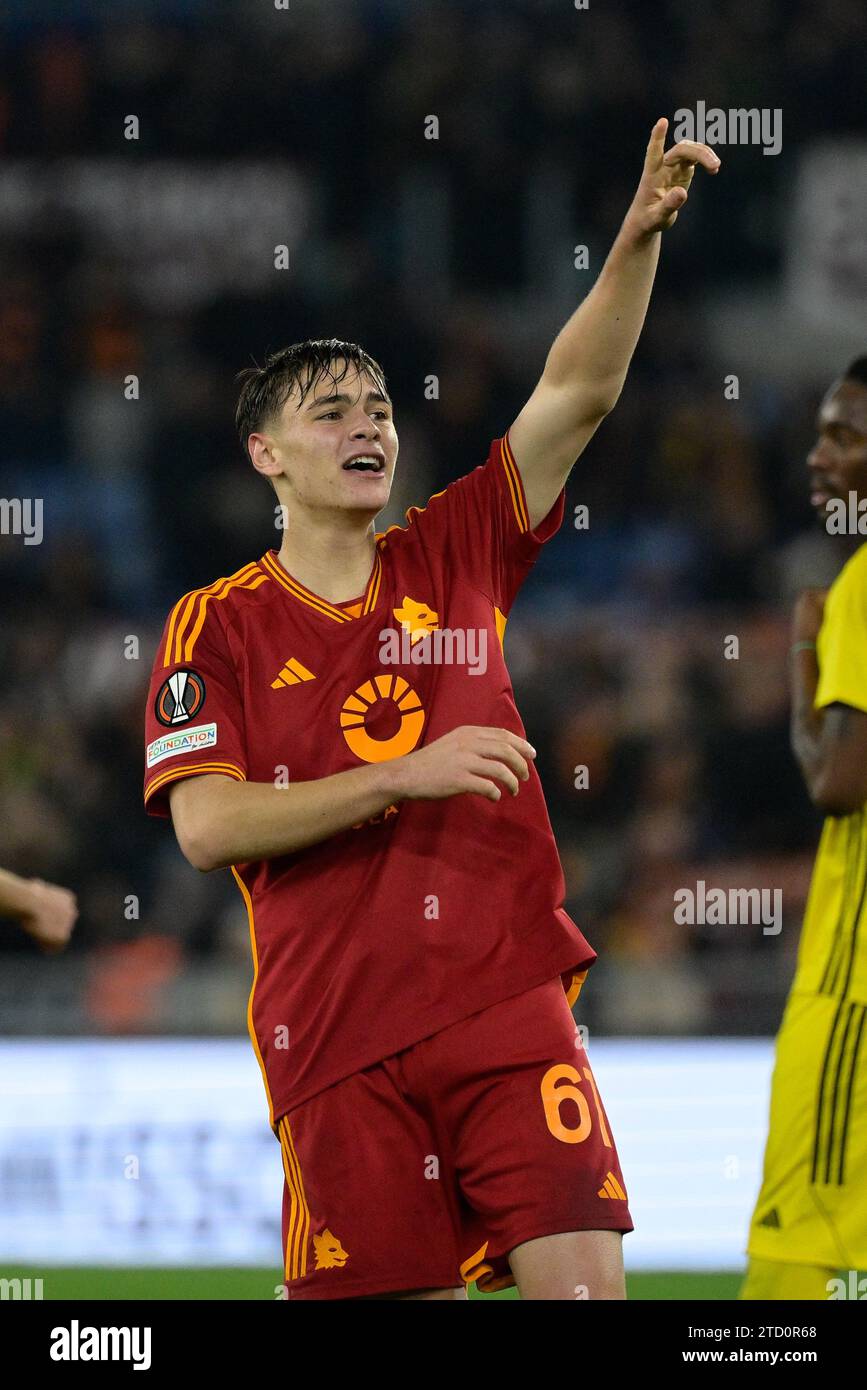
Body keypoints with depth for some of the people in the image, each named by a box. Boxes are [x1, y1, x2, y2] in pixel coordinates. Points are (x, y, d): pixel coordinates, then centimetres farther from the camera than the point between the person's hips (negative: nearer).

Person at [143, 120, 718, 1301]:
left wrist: (640, 237, -12)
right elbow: (207, 825, -8)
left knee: (582, 1287, -12)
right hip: (338, 1043, -2)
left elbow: (577, 394, 2)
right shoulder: (216, 627, 4)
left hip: (510, 1001, 2)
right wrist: (402, 776, -14)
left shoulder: (456, 558, 11)